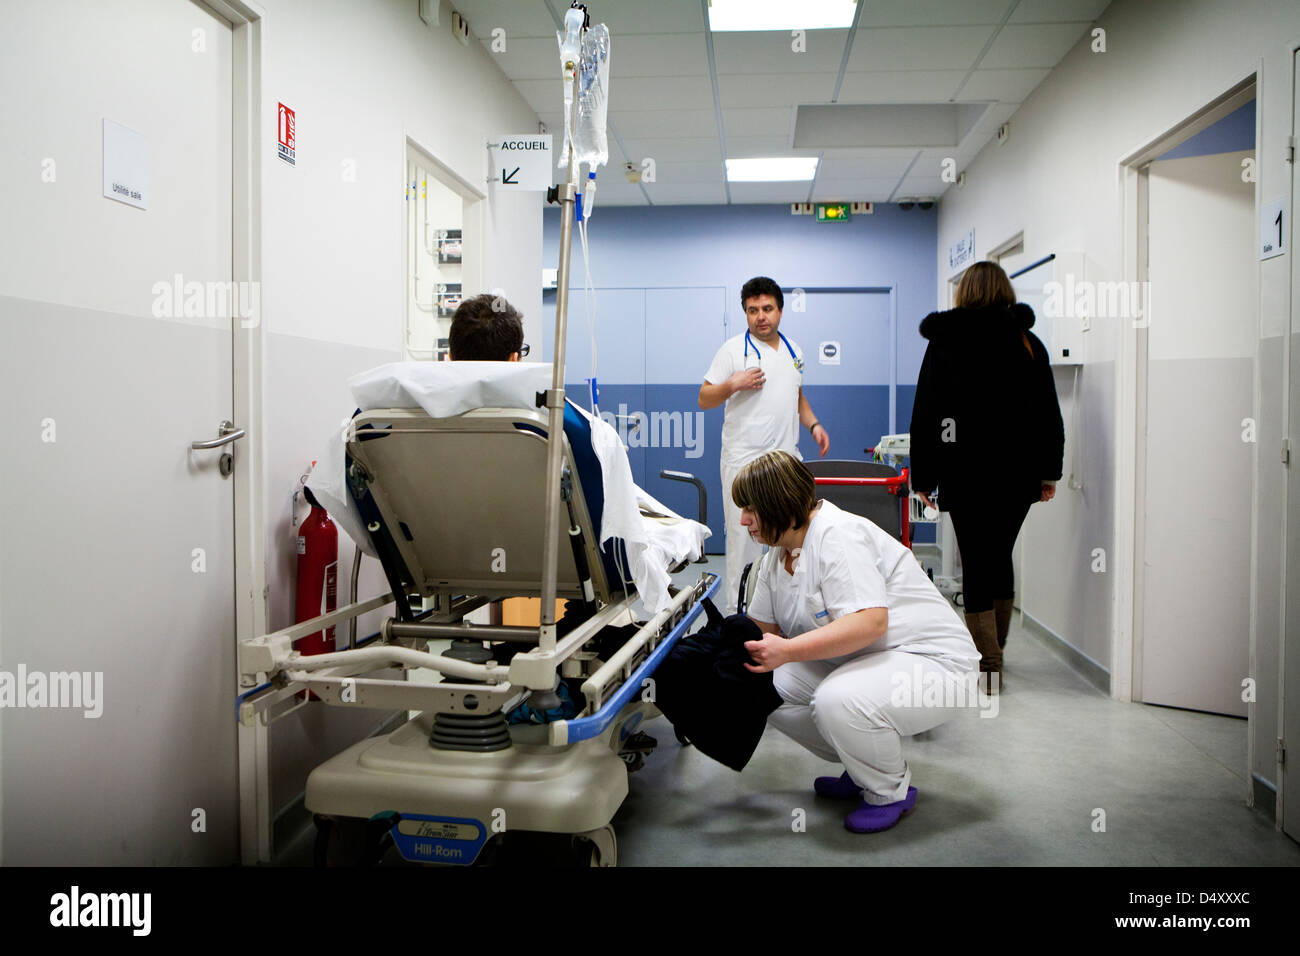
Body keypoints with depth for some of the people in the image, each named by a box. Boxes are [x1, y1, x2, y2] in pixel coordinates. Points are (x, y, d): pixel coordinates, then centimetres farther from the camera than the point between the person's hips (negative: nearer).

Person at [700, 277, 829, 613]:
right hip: (744, 459, -6)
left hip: (787, 459, 6)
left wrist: (813, 424, 12)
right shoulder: (734, 349, -2)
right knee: (744, 536, -6)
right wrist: (733, 384, -19)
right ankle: (738, 612, 2)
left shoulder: (793, 351, 16)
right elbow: (704, 399, -2)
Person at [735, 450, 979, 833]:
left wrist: (786, 651, -37)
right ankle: (863, 768, 13)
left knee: (837, 701, -36)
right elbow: (761, 629, 10)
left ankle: (892, 790, -3)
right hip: (857, 662, 9)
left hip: (933, 663, -9)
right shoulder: (777, 556, 7)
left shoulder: (838, 534, -23)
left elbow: (870, 621, -34)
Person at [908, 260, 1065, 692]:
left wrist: (923, 477, 1)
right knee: (1001, 557, 17)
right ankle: (994, 650, 31)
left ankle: (988, 668, 1)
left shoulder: (944, 343, -1)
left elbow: (925, 414, -3)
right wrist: (1049, 472, 11)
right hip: (1018, 471, 3)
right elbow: (1049, 413, 6)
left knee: (977, 563, 1)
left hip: (966, 471, -3)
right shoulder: (1028, 342, 6)